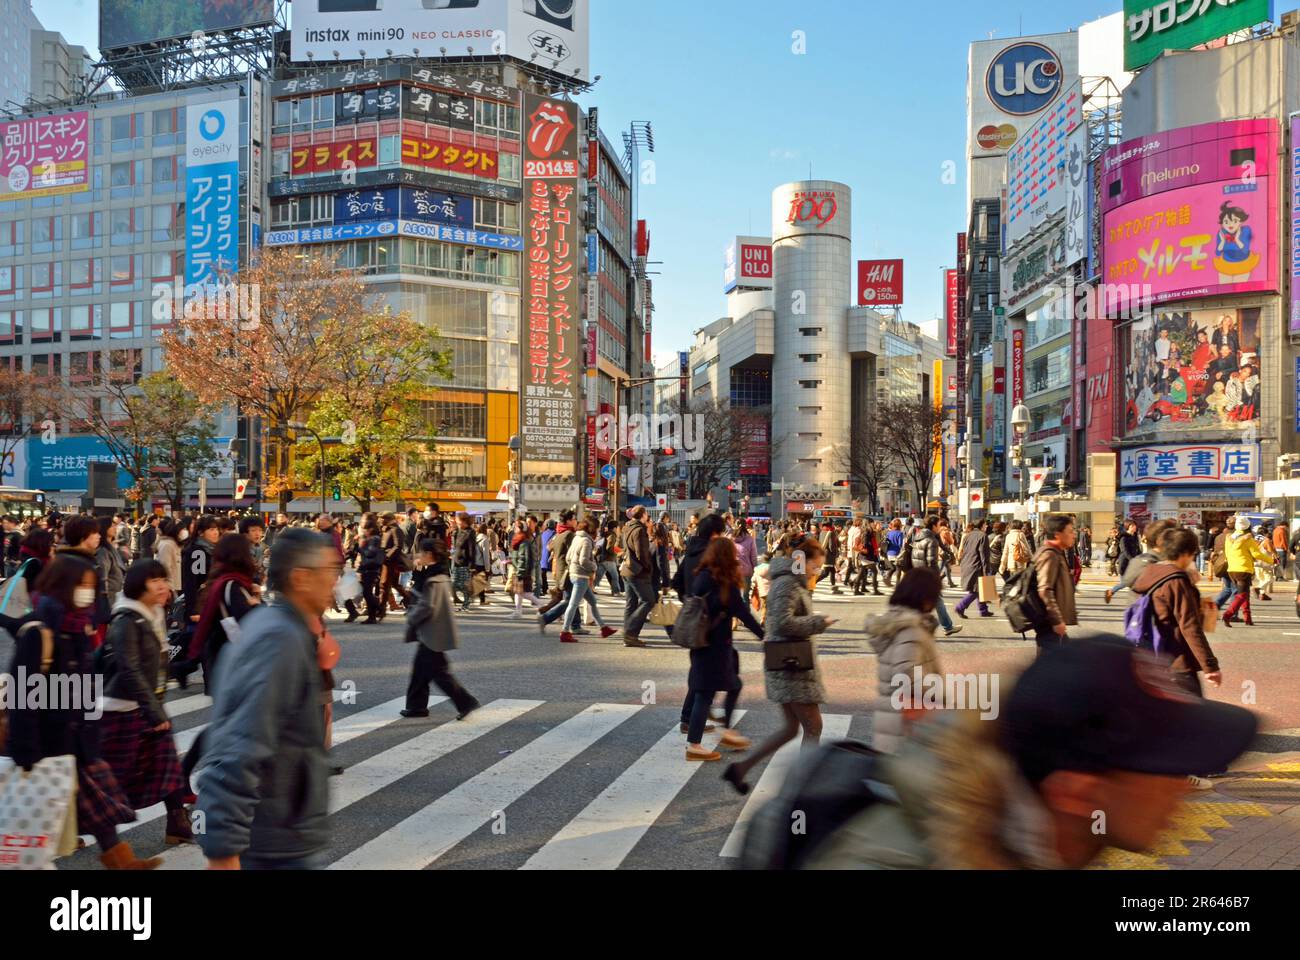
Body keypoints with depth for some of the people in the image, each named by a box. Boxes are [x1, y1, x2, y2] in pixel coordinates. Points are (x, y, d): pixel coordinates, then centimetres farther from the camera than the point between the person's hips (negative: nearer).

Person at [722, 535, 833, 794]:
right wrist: (818, 622, -17)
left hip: (792, 666, 10)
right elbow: (783, 623, -26)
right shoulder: (787, 583, -15)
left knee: (790, 728, 14)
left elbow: (775, 623, 26)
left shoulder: (794, 583, 17)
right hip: (791, 666, -10)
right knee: (813, 727, -2)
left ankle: (740, 769, 17)